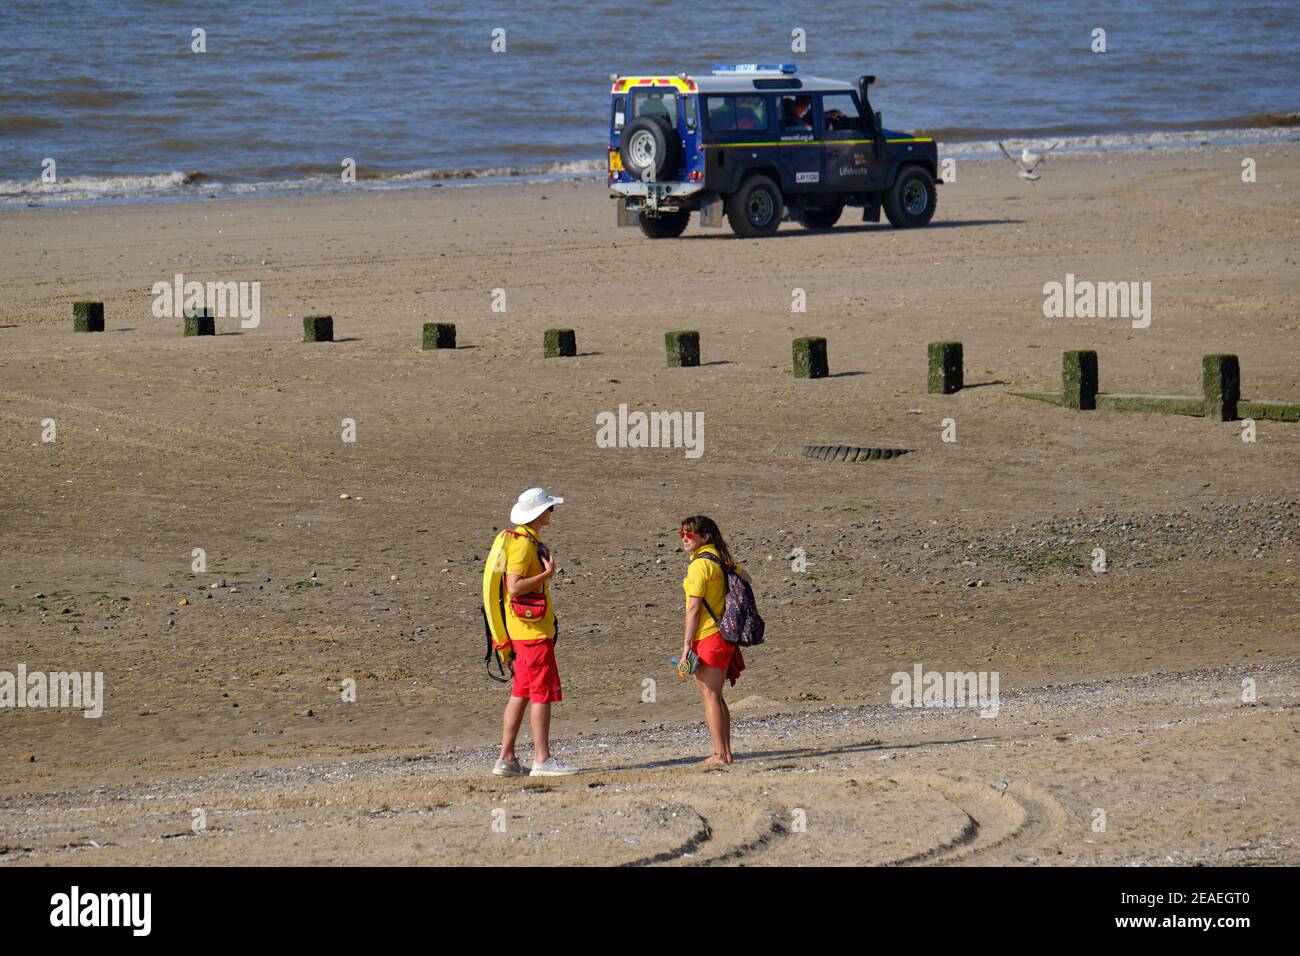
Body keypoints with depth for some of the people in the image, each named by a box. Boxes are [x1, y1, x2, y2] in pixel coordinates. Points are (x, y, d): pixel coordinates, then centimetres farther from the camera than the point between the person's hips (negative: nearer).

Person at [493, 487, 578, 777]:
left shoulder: (527, 541, 16)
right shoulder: (523, 545, -16)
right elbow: (514, 587, -24)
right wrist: (548, 574, -19)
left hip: (523, 630, 10)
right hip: (533, 631, -10)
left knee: (521, 694, 10)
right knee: (543, 693, -8)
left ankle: (506, 759, 11)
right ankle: (542, 760, -7)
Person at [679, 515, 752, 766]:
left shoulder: (699, 564, -15)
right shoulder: (722, 559, 10)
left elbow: (694, 607, -17)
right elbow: (746, 579, 27)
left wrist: (686, 644, -14)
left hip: (707, 637, -9)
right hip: (725, 634, 9)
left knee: (710, 696, -5)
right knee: (716, 696, 15)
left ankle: (720, 755, -7)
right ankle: (726, 752, 16)